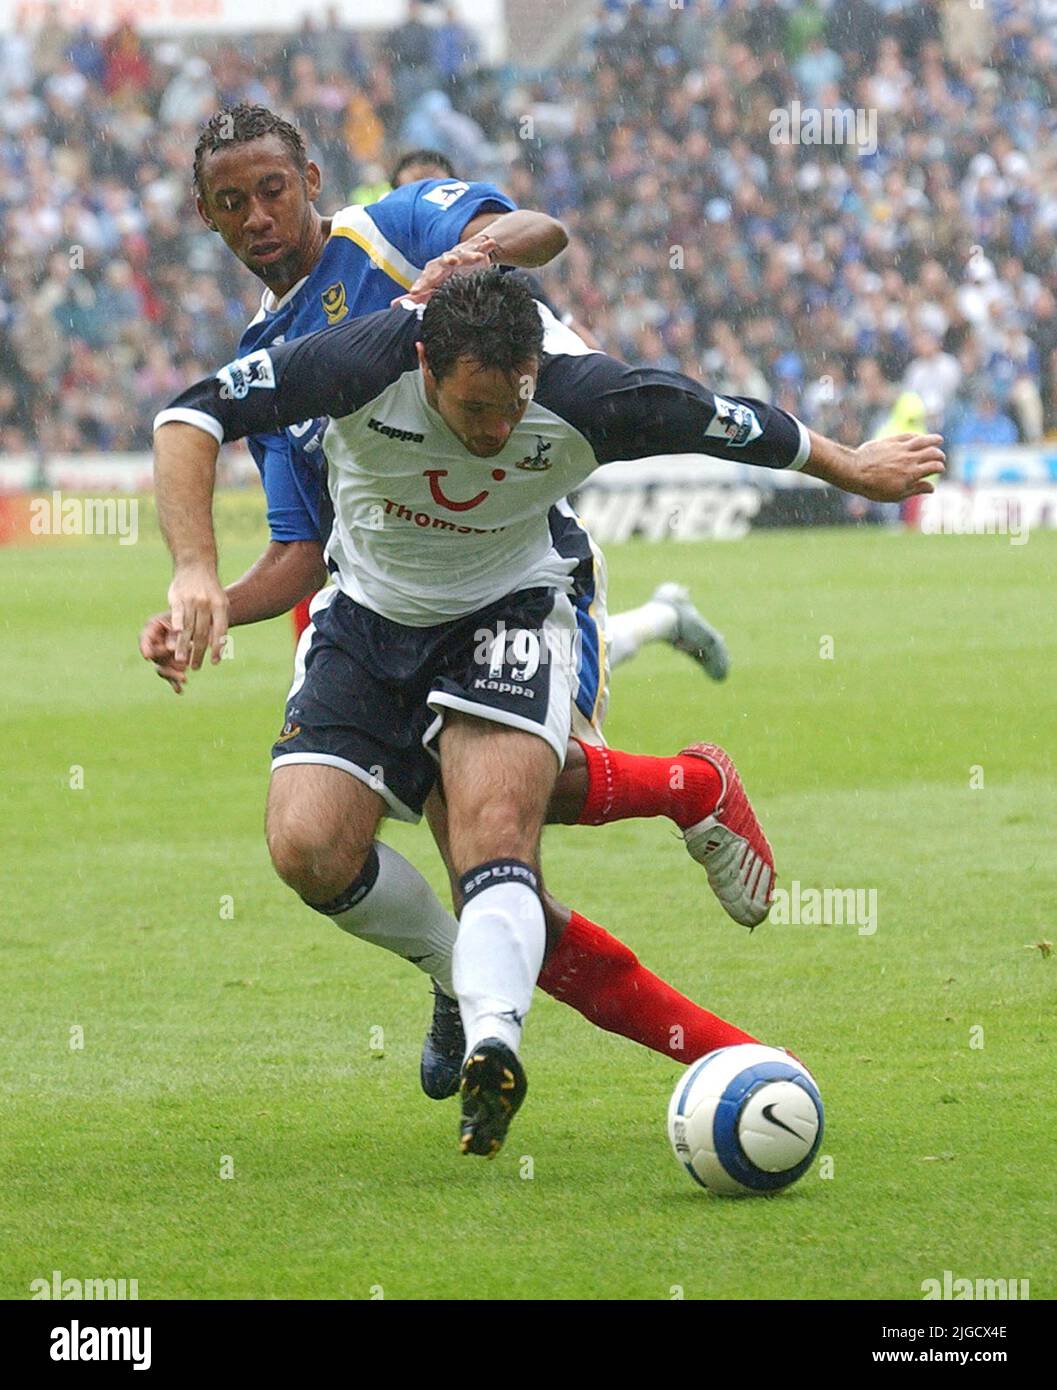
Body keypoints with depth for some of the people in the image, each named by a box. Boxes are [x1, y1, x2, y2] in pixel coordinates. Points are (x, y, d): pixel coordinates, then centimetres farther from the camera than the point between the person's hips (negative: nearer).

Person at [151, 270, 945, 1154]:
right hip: (365, 619, 2)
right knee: (308, 849, -14)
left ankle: (492, 1041, -40)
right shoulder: (367, 362, -28)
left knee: (495, 825, -28)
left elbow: (742, 428, -8)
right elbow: (192, 416, -22)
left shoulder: (586, 399, -26)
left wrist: (855, 470, 9)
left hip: (507, 616, -2)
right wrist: (196, 571, -34)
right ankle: (459, 969, 10)